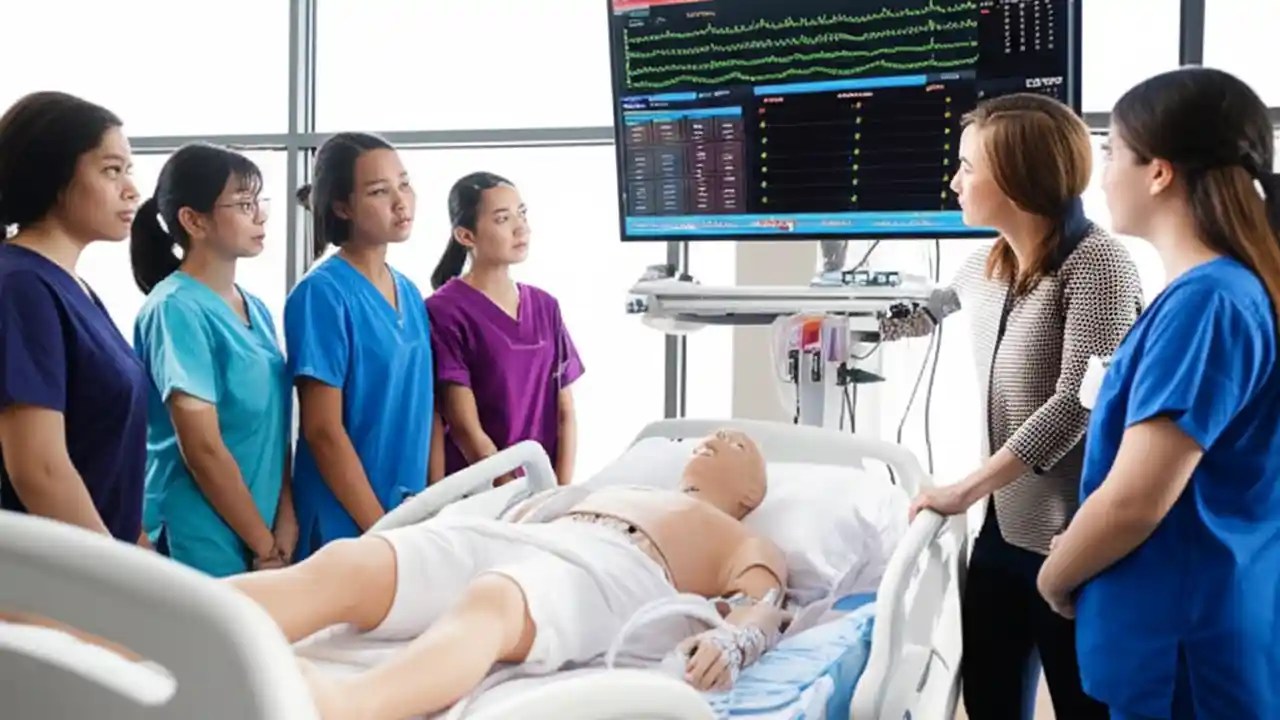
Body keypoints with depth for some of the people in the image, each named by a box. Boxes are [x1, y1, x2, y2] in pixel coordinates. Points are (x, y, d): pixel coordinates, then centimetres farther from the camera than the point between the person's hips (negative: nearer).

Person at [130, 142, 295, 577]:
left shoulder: (256, 310, 9)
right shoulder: (176, 309, -14)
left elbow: (276, 426, 9)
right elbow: (202, 448, -17)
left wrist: (285, 527, -3)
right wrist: (267, 547, -11)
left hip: (267, 536, 7)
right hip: (204, 547, -7)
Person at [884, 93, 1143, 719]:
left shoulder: (1096, 263, -13)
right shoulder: (985, 268, 9)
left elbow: (1076, 404, -20)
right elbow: (926, 317, 31)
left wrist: (966, 490, -19)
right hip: (1001, 530, 7)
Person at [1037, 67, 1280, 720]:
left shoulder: (1204, 302, -21)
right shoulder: (1221, 291, 8)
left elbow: (1134, 503, -23)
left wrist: (1054, 578, -6)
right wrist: (1077, 559, 14)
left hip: (1182, 649, -9)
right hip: (1199, 633, 9)